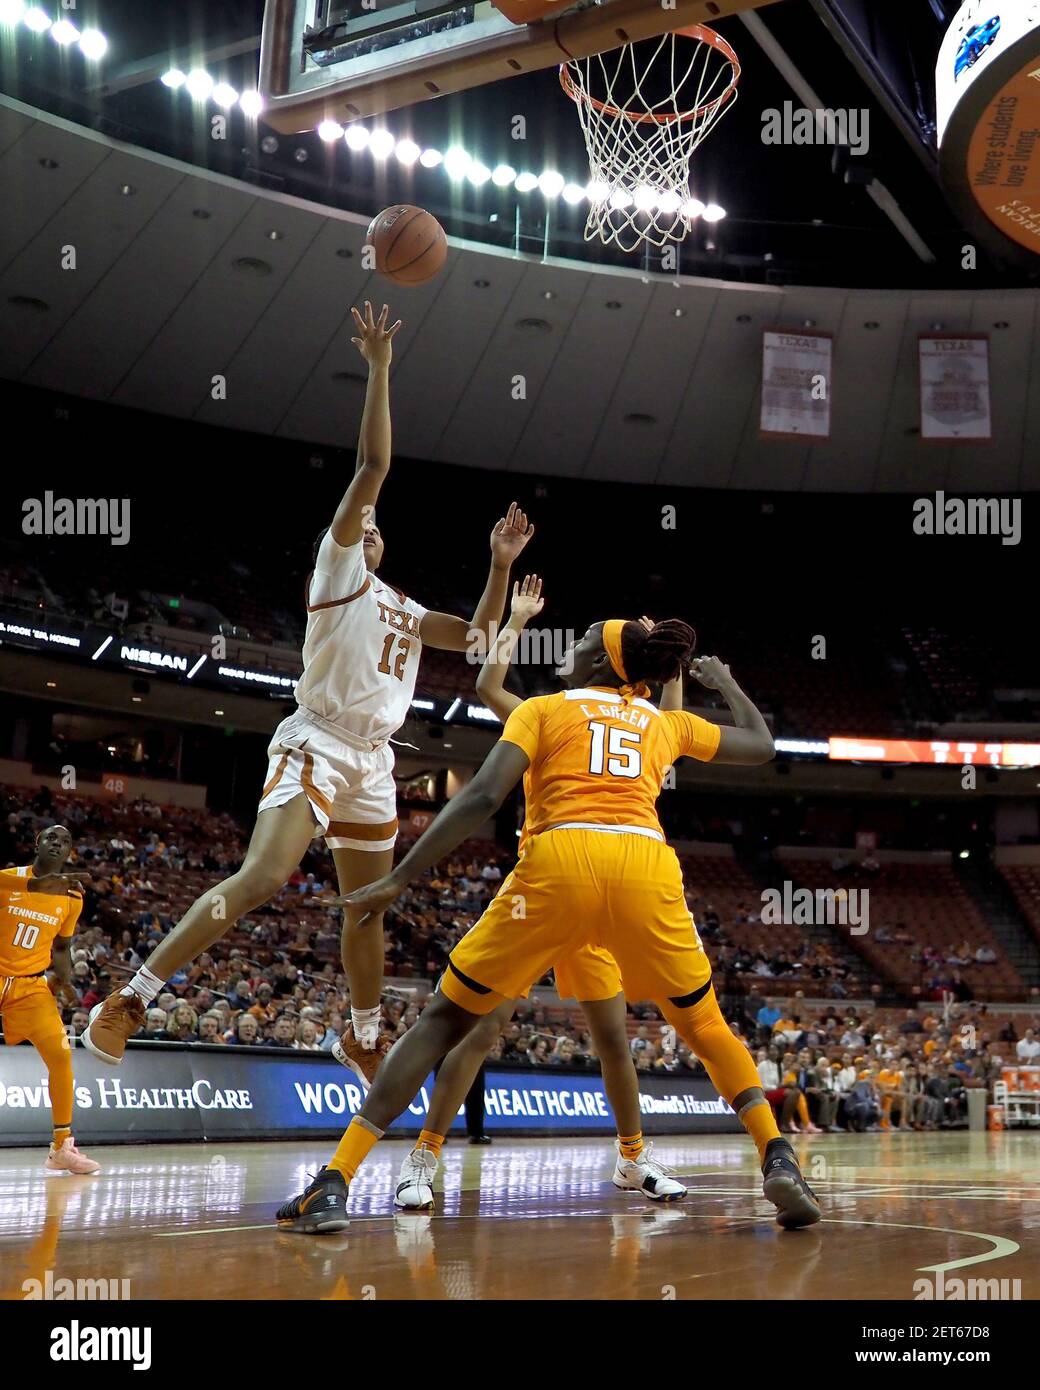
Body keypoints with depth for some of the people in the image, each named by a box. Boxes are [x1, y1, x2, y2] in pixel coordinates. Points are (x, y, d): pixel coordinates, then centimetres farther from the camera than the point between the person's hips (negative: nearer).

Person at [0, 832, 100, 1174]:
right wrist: (40, 883, -47)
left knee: (61, 1055, -10)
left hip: (31, 985, 2)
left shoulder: (71, 896, 6)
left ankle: (61, 1147, -1)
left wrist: (63, 978, -2)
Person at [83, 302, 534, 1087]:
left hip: (373, 759, 8)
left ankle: (363, 1038, 33)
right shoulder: (337, 565, 2)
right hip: (317, 743, -8)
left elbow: (476, 636, 27)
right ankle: (132, 1000, -20)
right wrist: (380, 368, -9)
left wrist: (500, 564, 16)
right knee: (261, 878, -25)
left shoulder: (404, 608, 22)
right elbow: (373, 467, -7)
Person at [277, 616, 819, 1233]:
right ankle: (780, 1160, 10)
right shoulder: (667, 723, 27)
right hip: (647, 866, 2)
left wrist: (398, 879, 2)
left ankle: (335, 1183, 1)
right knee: (703, 1022, 26)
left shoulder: (544, 708, 19)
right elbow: (762, 744, 43)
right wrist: (726, 682, 60)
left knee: (446, 1019, 11)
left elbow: (483, 796, 3)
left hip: (558, 863, -2)